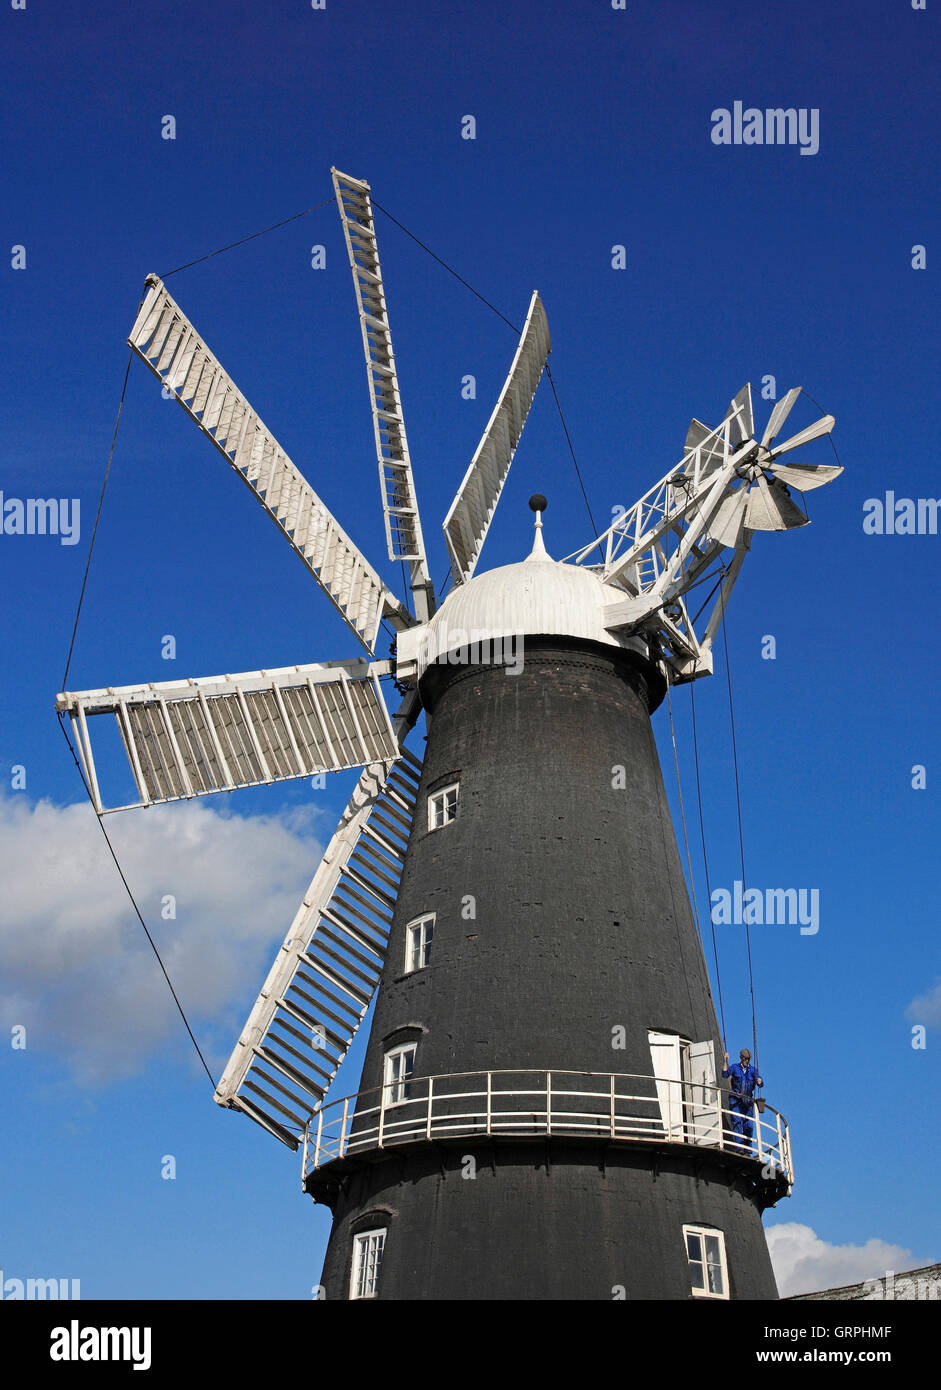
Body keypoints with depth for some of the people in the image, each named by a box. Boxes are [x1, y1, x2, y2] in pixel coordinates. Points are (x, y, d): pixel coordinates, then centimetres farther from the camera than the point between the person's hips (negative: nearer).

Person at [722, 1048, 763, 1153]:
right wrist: (726, 1061, -14)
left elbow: (761, 1084, 1)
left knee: (748, 1124, -1)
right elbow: (725, 1074, -8)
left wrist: (759, 1081, -23)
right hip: (735, 1098, -2)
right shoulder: (735, 1067, 8)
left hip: (748, 1100, 2)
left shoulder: (752, 1070, 11)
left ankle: (748, 1148, 4)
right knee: (737, 1122, -10)